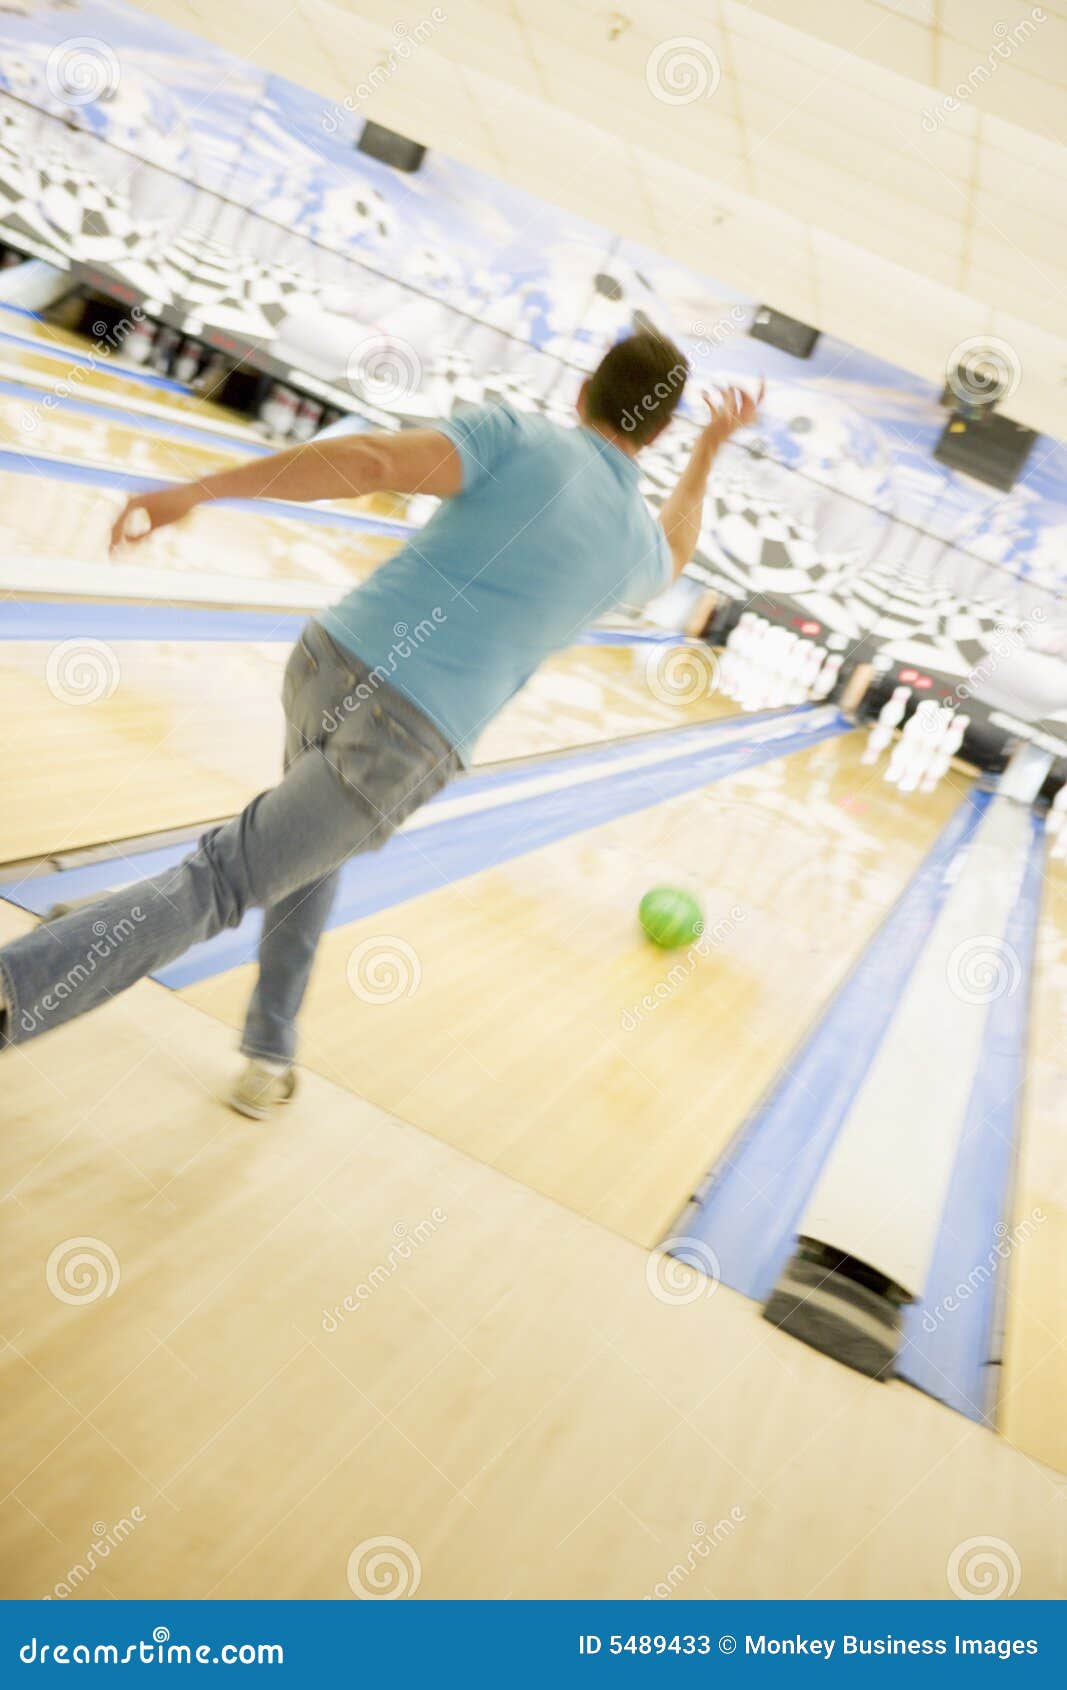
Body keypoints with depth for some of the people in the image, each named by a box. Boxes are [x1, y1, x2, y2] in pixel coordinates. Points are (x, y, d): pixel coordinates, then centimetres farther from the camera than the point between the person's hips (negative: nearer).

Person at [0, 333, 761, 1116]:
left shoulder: (517, 433, 5)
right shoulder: (639, 543, 11)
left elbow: (372, 461, -12)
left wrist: (192, 492, -13)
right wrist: (713, 445, 51)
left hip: (332, 663, 2)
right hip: (407, 742, -2)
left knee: (314, 846, 29)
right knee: (222, 880, 1)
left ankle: (269, 1057, 26)